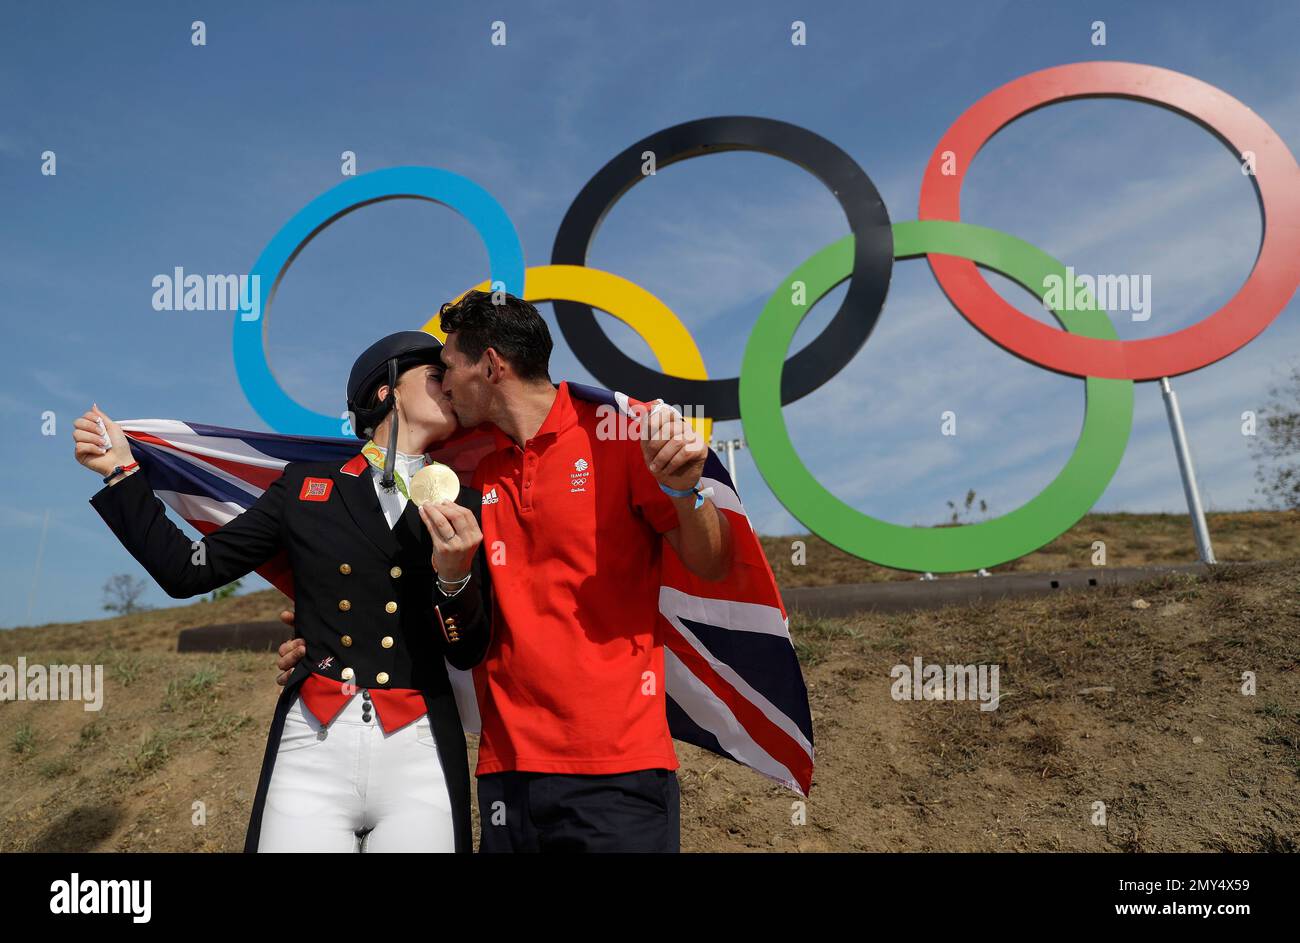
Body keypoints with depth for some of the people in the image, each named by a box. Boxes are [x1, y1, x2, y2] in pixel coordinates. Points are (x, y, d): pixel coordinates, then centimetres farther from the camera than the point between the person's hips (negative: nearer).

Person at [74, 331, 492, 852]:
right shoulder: (305, 483, 7)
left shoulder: (462, 506, 5)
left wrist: (454, 576, -16)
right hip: (311, 752, 0)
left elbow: (469, 653, 2)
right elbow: (189, 570, 7)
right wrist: (122, 471, 9)